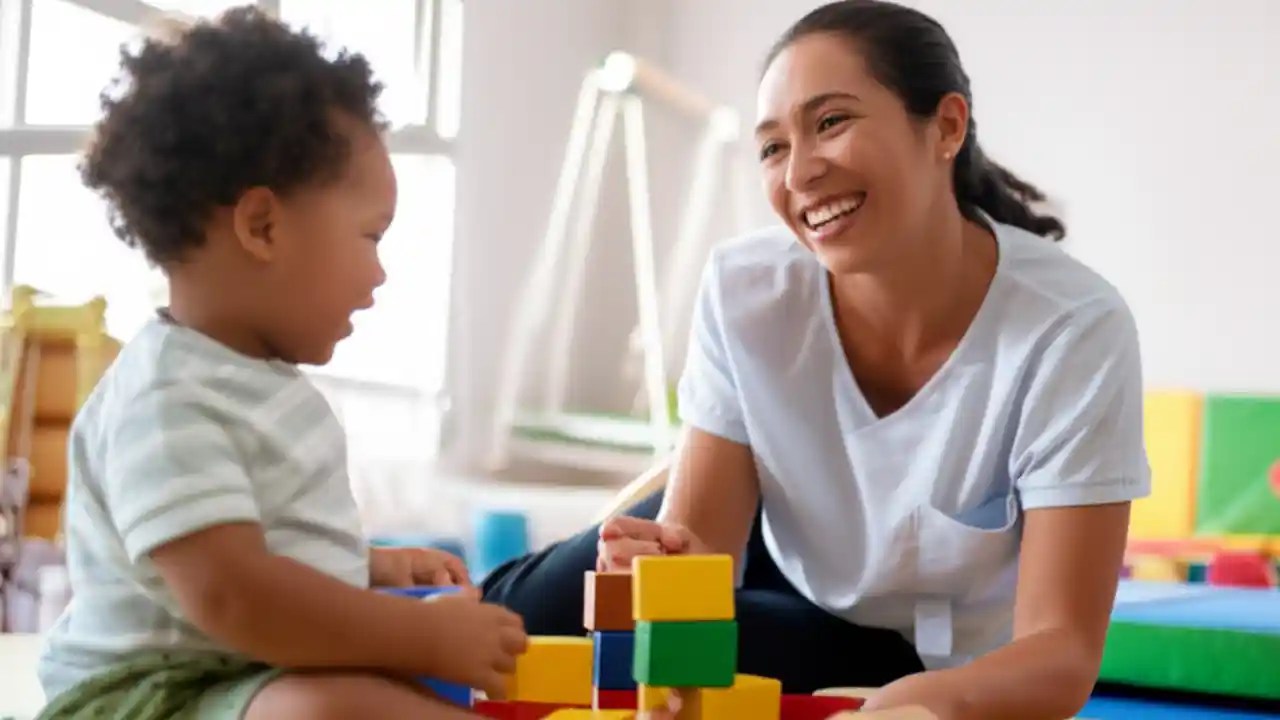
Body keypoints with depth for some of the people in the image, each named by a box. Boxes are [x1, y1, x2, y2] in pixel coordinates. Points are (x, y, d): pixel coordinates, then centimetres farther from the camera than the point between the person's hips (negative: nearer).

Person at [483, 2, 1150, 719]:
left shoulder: (1072, 331, -32)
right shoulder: (745, 289, -22)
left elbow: (1062, 650, -33)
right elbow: (699, 543, -21)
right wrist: (668, 563, -46)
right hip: (791, 584, 3)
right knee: (529, 614, -16)